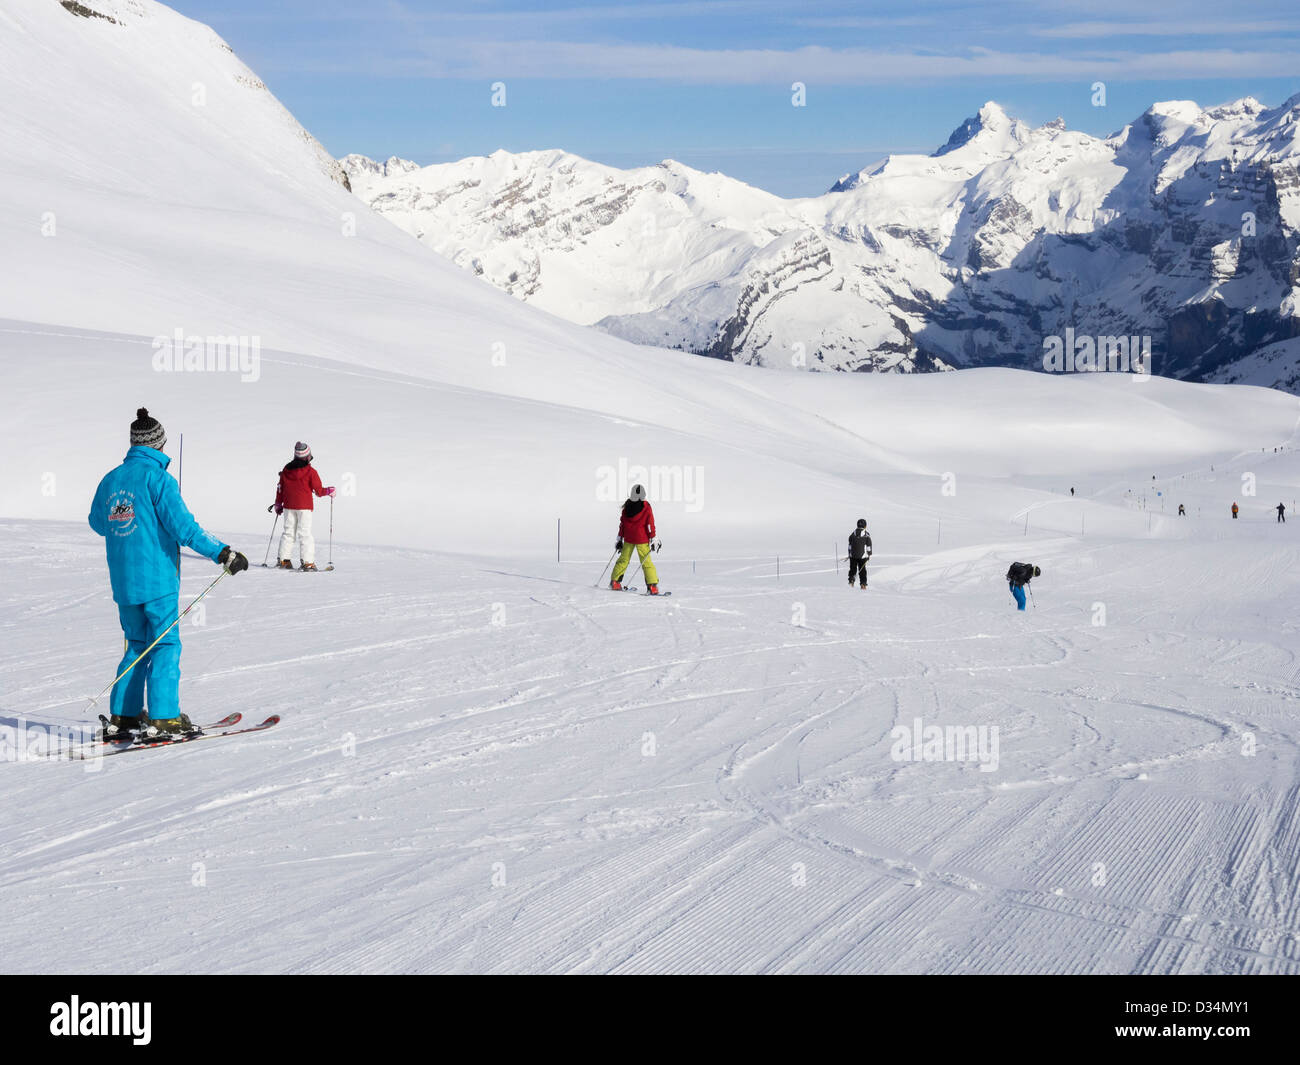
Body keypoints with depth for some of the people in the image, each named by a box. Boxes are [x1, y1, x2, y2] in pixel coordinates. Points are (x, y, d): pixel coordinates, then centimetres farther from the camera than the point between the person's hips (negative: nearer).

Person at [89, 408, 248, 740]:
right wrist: (223, 553, -18)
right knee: (165, 645, 0)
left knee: (137, 645, 15)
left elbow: (98, 523, 23)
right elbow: (183, 526, -19)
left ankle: (122, 717, 12)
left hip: (123, 581, 6)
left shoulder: (110, 480, 8)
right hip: (156, 579, -6)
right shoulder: (157, 478, -12)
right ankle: (163, 718, -5)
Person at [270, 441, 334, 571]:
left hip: (288, 506, 4)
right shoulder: (311, 471, -9)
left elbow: (280, 488, 11)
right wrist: (329, 491, 13)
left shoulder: (286, 469, 4)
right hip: (304, 506, -4)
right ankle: (307, 562, -8)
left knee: (288, 532, 14)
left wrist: (278, 503, 21)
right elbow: (319, 491, -6)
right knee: (305, 533, -2)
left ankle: (283, 560, 11)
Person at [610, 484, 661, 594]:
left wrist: (620, 538, 15)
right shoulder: (646, 507, -8)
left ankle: (614, 582, 19)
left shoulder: (627, 506, 2)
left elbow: (622, 523, 7)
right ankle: (652, 586, -9)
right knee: (646, 561, -2)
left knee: (623, 559, 17)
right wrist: (653, 539, -4)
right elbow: (650, 524, -8)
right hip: (641, 539, -3)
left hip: (628, 538, 3)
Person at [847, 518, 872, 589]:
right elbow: (869, 545, -3)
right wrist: (869, 554, 6)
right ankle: (863, 584, 4)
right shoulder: (866, 535, -6)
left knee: (852, 569, 12)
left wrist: (849, 554, 17)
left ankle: (851, 581, -2)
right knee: (862, 570, 6)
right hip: (862, 555, -2)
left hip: (853, 555, 2)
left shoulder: (853, 534, 3)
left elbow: (850, 545, 9)